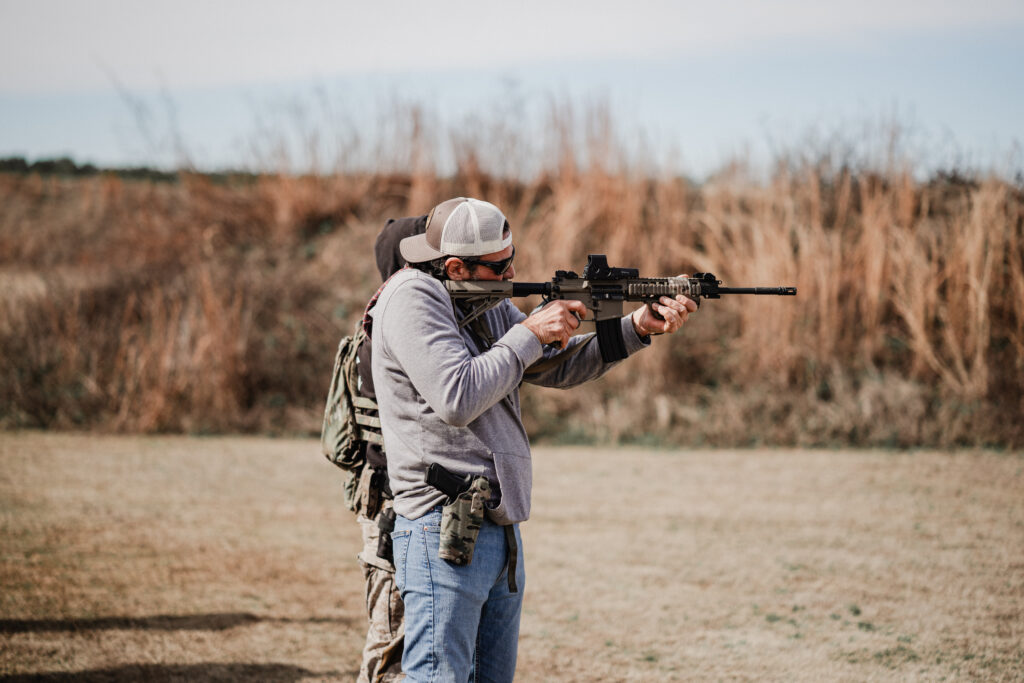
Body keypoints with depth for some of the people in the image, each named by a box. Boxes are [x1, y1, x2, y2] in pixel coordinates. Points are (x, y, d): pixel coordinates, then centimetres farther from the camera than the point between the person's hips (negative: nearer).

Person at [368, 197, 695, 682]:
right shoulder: (413, 298, -11)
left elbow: (558, 368, 17)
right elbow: (457, 399, -22)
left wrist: (639, 326, 5)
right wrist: (529, 334, -12)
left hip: (500, 531, 9)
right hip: (444, 532, -9)